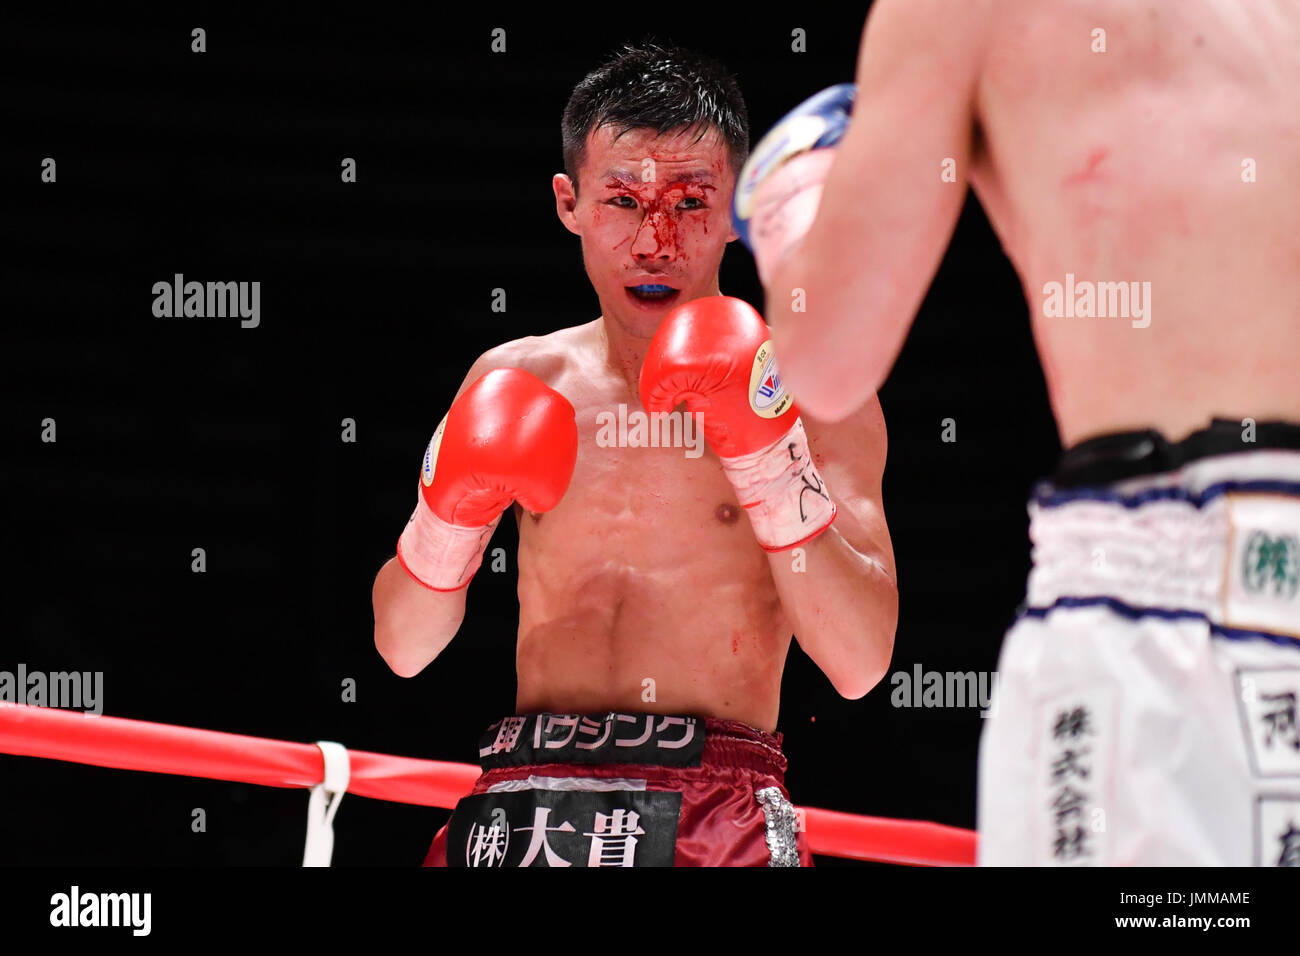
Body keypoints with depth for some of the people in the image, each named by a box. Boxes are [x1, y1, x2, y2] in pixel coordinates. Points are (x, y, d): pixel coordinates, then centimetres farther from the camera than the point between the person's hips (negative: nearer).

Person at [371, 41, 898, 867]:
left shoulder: (811, 394, 6)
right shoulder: (515, 386, 14)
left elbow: (859, 667, -5)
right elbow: (404, 650, 15)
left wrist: (768, 455, -12)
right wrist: (450, 512, -3)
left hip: (722, 817, -2)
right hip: (528, 794, 2)